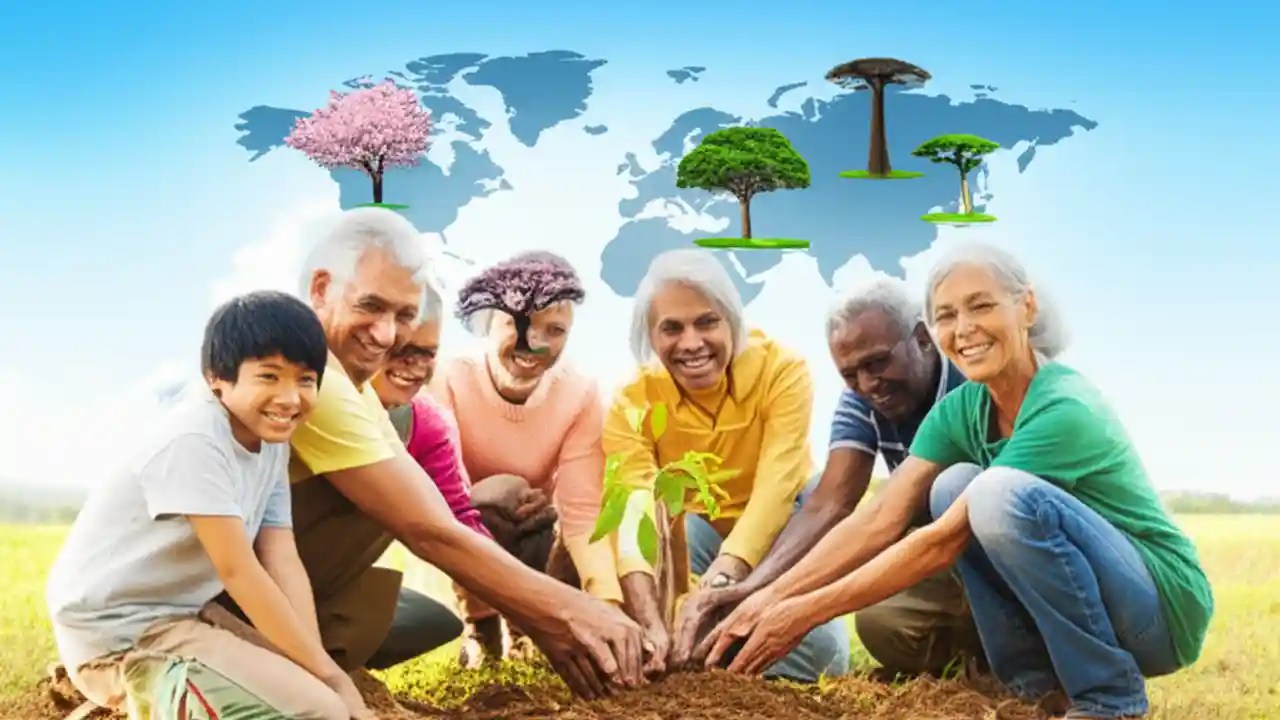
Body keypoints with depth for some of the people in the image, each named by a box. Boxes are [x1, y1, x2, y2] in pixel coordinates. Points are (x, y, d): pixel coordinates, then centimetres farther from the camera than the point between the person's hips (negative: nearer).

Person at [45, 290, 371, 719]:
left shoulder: (273, 442, 4)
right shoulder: (194, 439, -22)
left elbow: (283, 563, -3)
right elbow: (237, 570, -23)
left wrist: (325, 671, -15)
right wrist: (323, 671, -21)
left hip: (185, 613, 9)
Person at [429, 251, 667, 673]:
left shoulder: (580, 395, -17)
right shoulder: (449, 381, -25)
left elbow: (583, 513, -25)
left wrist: (610, 607, -41)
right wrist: (488, 495, -50)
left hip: (533, 543, 3)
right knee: (501, 493, -34)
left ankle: (524, 624, 10)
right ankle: (481, 628, -9)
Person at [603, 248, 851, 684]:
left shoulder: (782, 370, -23)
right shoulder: (632, 401, -19)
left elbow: (776, 486, -33)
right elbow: (634, 505, -34)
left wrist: (724, 575, -51)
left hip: (778, 529, -1)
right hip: (695, 532, 1)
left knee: (817, 651, -25)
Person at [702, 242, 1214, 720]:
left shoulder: (1063, 409, -25)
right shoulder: (960, 409, -2)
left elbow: (945, 541, -29)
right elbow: (878, 520, -10)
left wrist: (809, 611, -29)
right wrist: (773, 596, -23)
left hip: (1163, 603, -7)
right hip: (1083, 601, 7)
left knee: (1002, 494, -29)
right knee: (954, 485, -12)